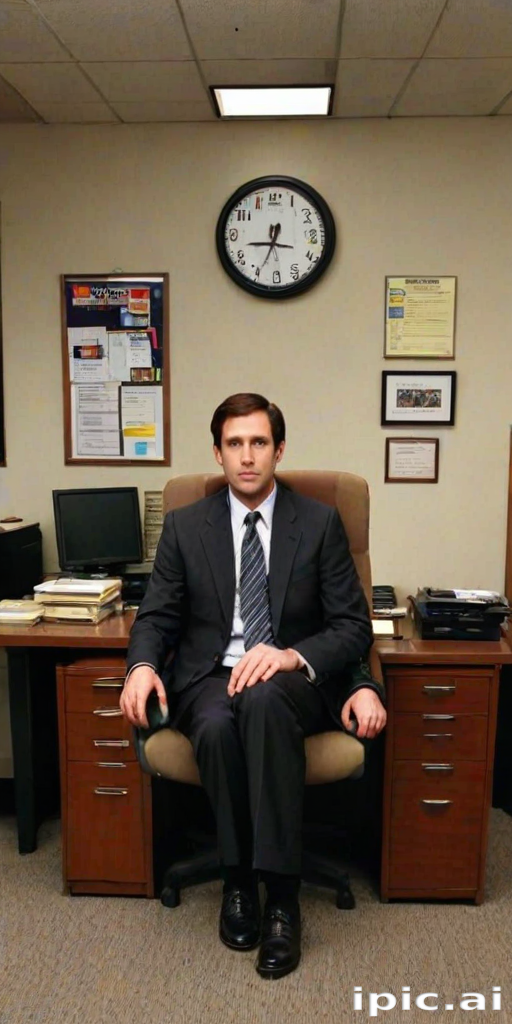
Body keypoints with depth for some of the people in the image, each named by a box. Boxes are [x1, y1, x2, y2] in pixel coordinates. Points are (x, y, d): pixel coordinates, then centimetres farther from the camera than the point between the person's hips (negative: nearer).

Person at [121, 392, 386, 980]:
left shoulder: (320, 524, 3)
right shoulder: (184, 526, 8)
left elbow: (354, 626, -1)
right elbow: (157, 617, 8)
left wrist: (293, 656, -21)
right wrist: (142, 665, -16)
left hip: (293, 681, -1)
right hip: (209, 677, 2)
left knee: (264, 699, -37)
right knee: (216, 728, -34)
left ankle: (280, 896, -26)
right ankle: (237, 879, -9)